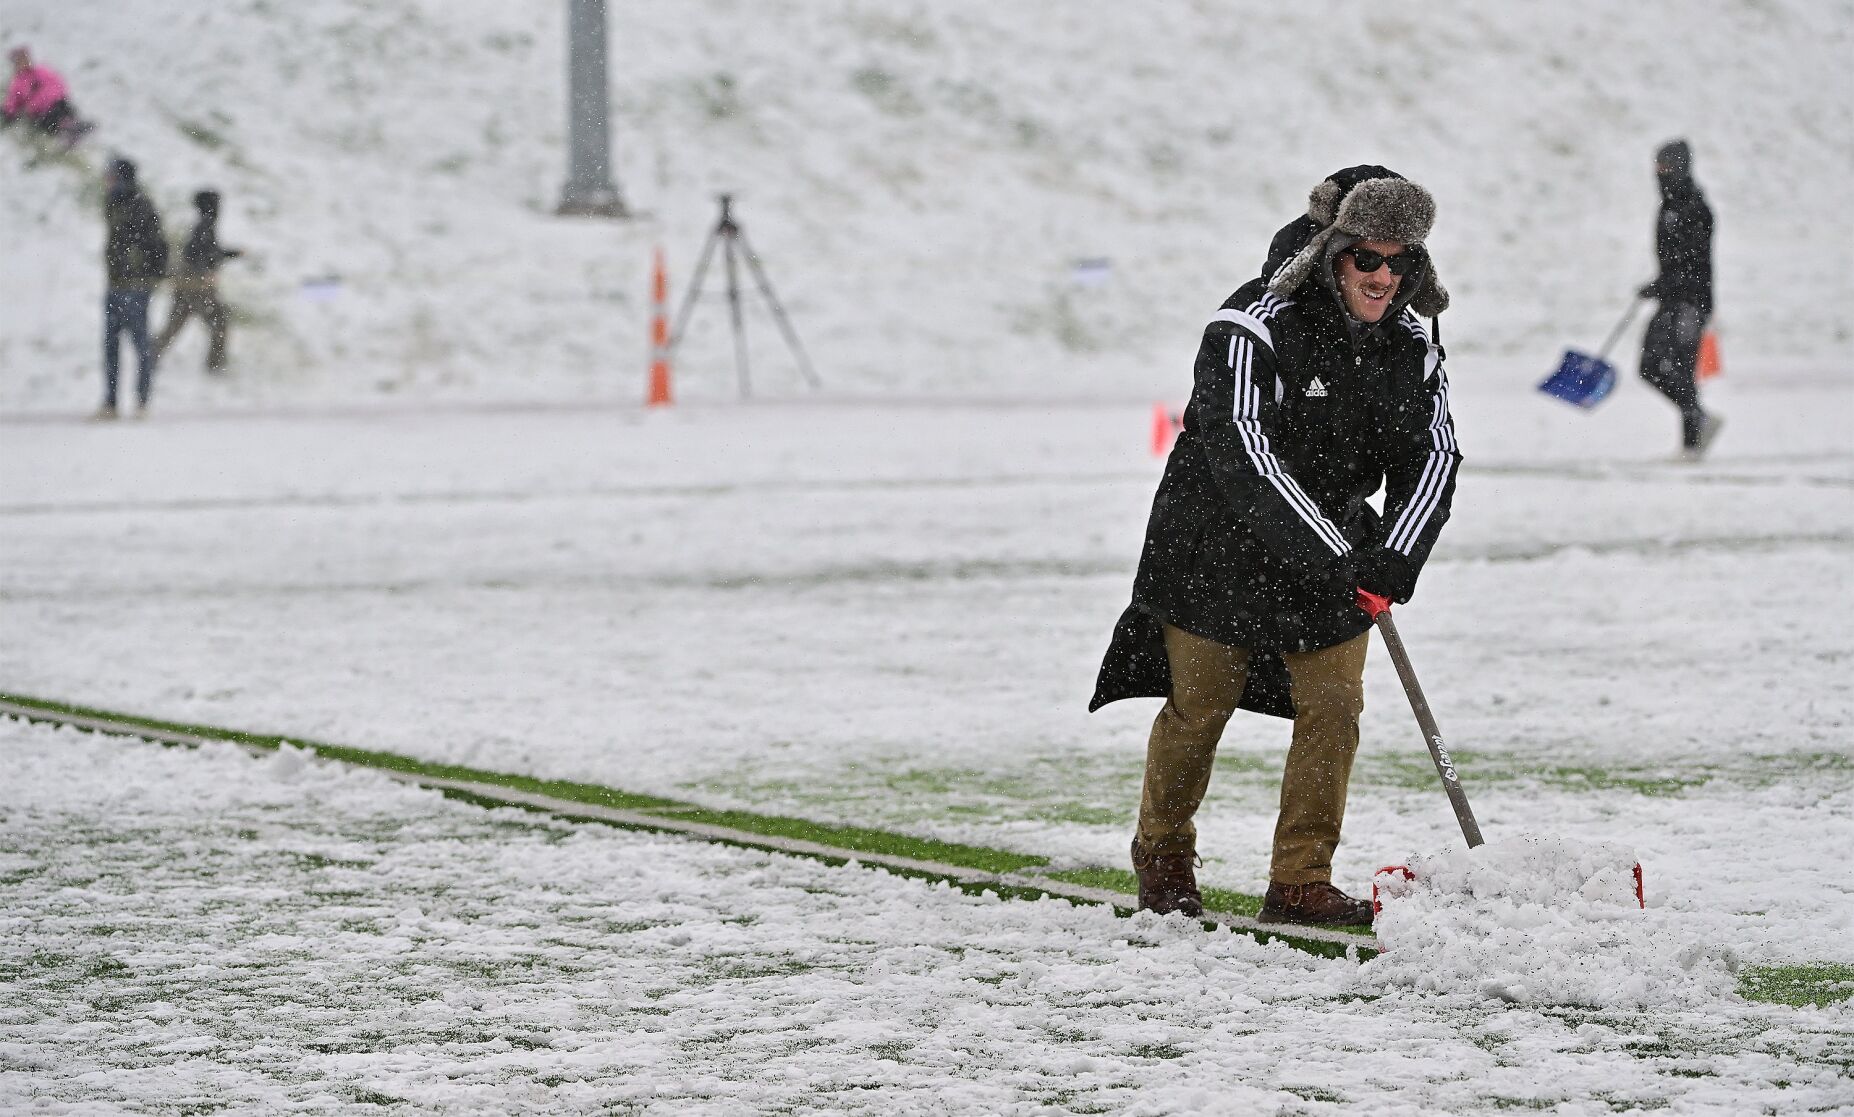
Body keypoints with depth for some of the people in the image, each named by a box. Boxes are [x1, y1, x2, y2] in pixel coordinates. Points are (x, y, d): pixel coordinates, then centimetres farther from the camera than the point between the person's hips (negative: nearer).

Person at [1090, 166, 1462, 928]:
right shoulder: (1255, 327, -24)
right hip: (1218, 546, -4)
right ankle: (1162, 853, 30)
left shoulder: (1409, 349, -4)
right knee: (1198, 707, 6)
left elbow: (1433, 457, -8)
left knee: (1333, 707, -5)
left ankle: (1300, 881, 3)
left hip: (1333, 551, 5)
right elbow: (1242, 453, -32)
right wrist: (1337, 558, -36)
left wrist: (1394, 556, -27)